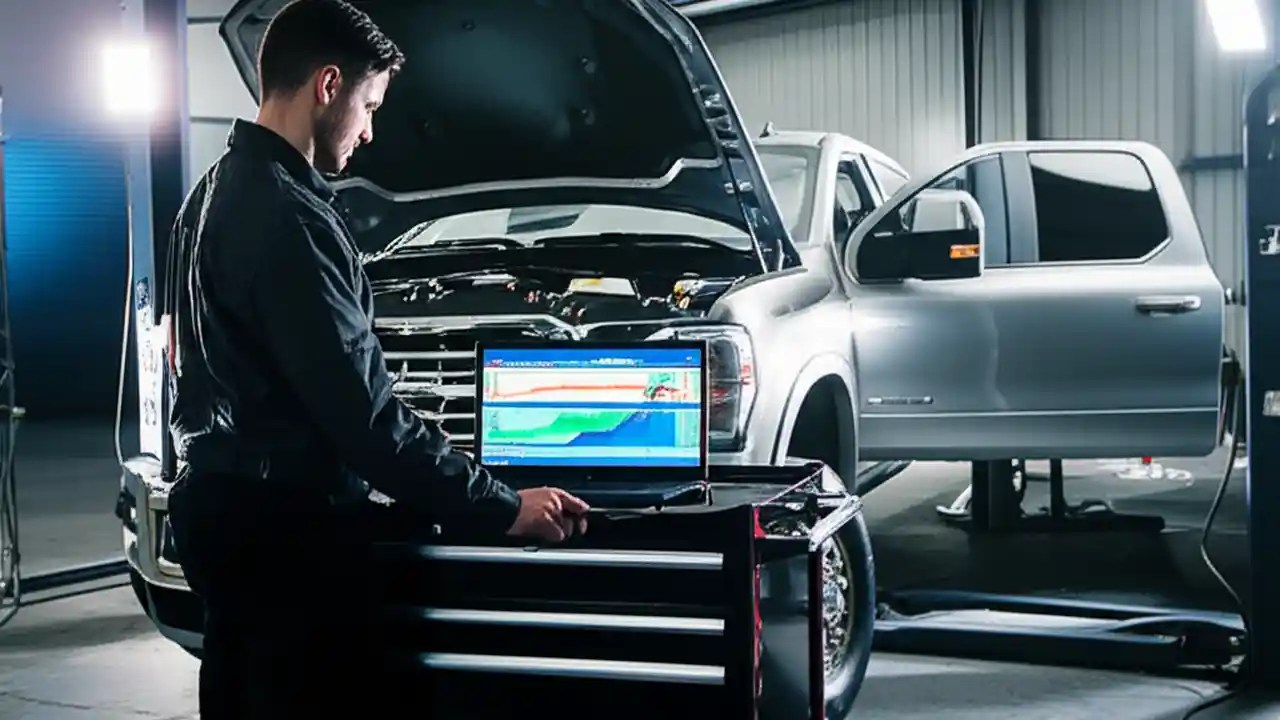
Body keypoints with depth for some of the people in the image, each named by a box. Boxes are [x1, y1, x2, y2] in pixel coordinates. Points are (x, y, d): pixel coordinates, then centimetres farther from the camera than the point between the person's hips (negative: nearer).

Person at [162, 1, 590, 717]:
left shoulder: (218, 192, 12)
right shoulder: (288, 215, -21)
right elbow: (360, 410, -24)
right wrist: (501, 507, -19)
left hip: (220, 498, 11)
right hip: (284, 522, -11)